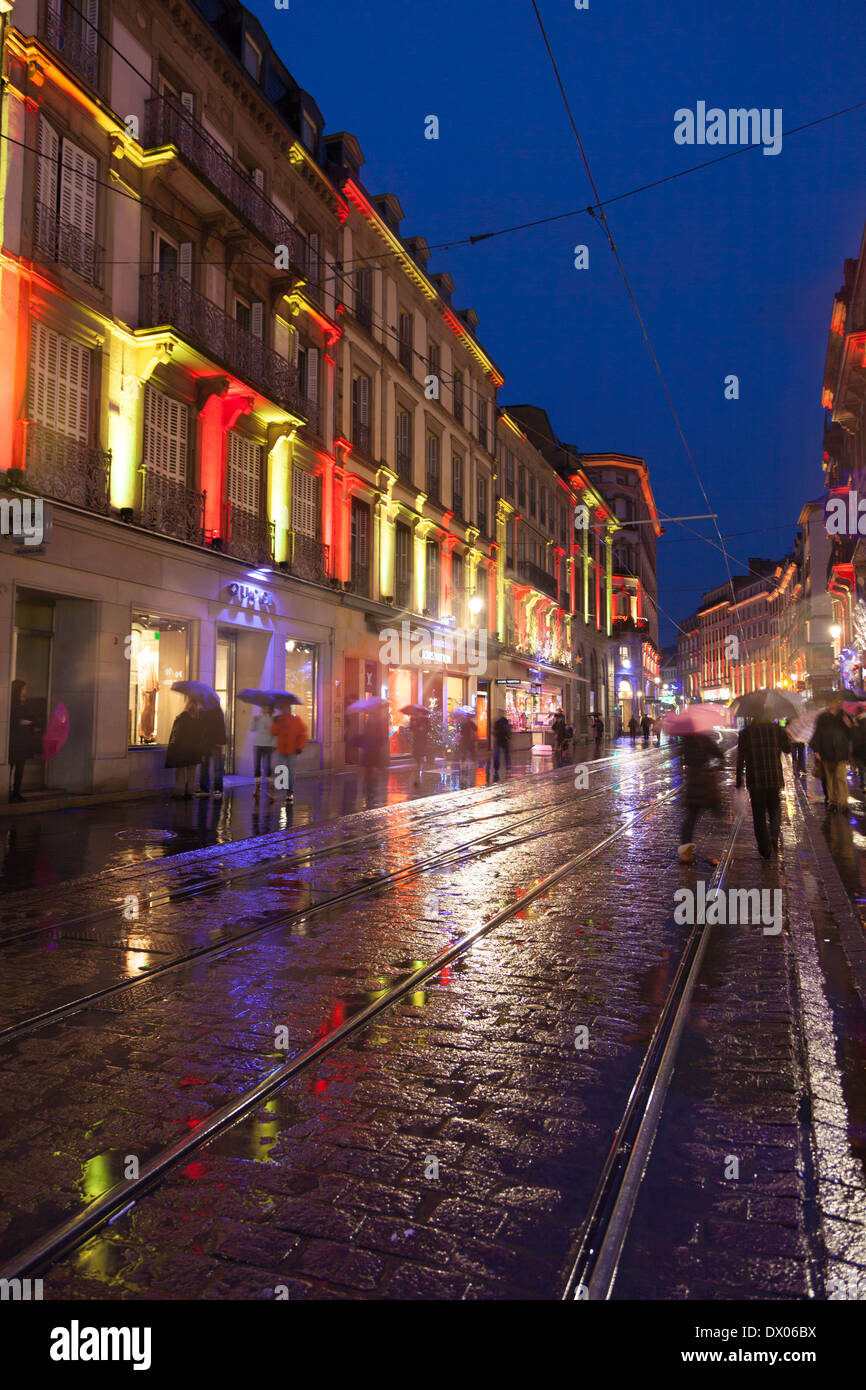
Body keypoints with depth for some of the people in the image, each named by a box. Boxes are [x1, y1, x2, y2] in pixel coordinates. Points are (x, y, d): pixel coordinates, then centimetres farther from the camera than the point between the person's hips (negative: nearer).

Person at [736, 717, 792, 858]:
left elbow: (740, 759, -4)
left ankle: (765, 850, 9)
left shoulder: (745, 733, -5)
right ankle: (774, 837, -8)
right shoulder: (776, 729, -2)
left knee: (759, 815, 9)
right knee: (775, 810, 17)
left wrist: (739, 782, 3)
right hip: (775, 778, 1)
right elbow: (787, 749, 13)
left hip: (755, 781, -1)